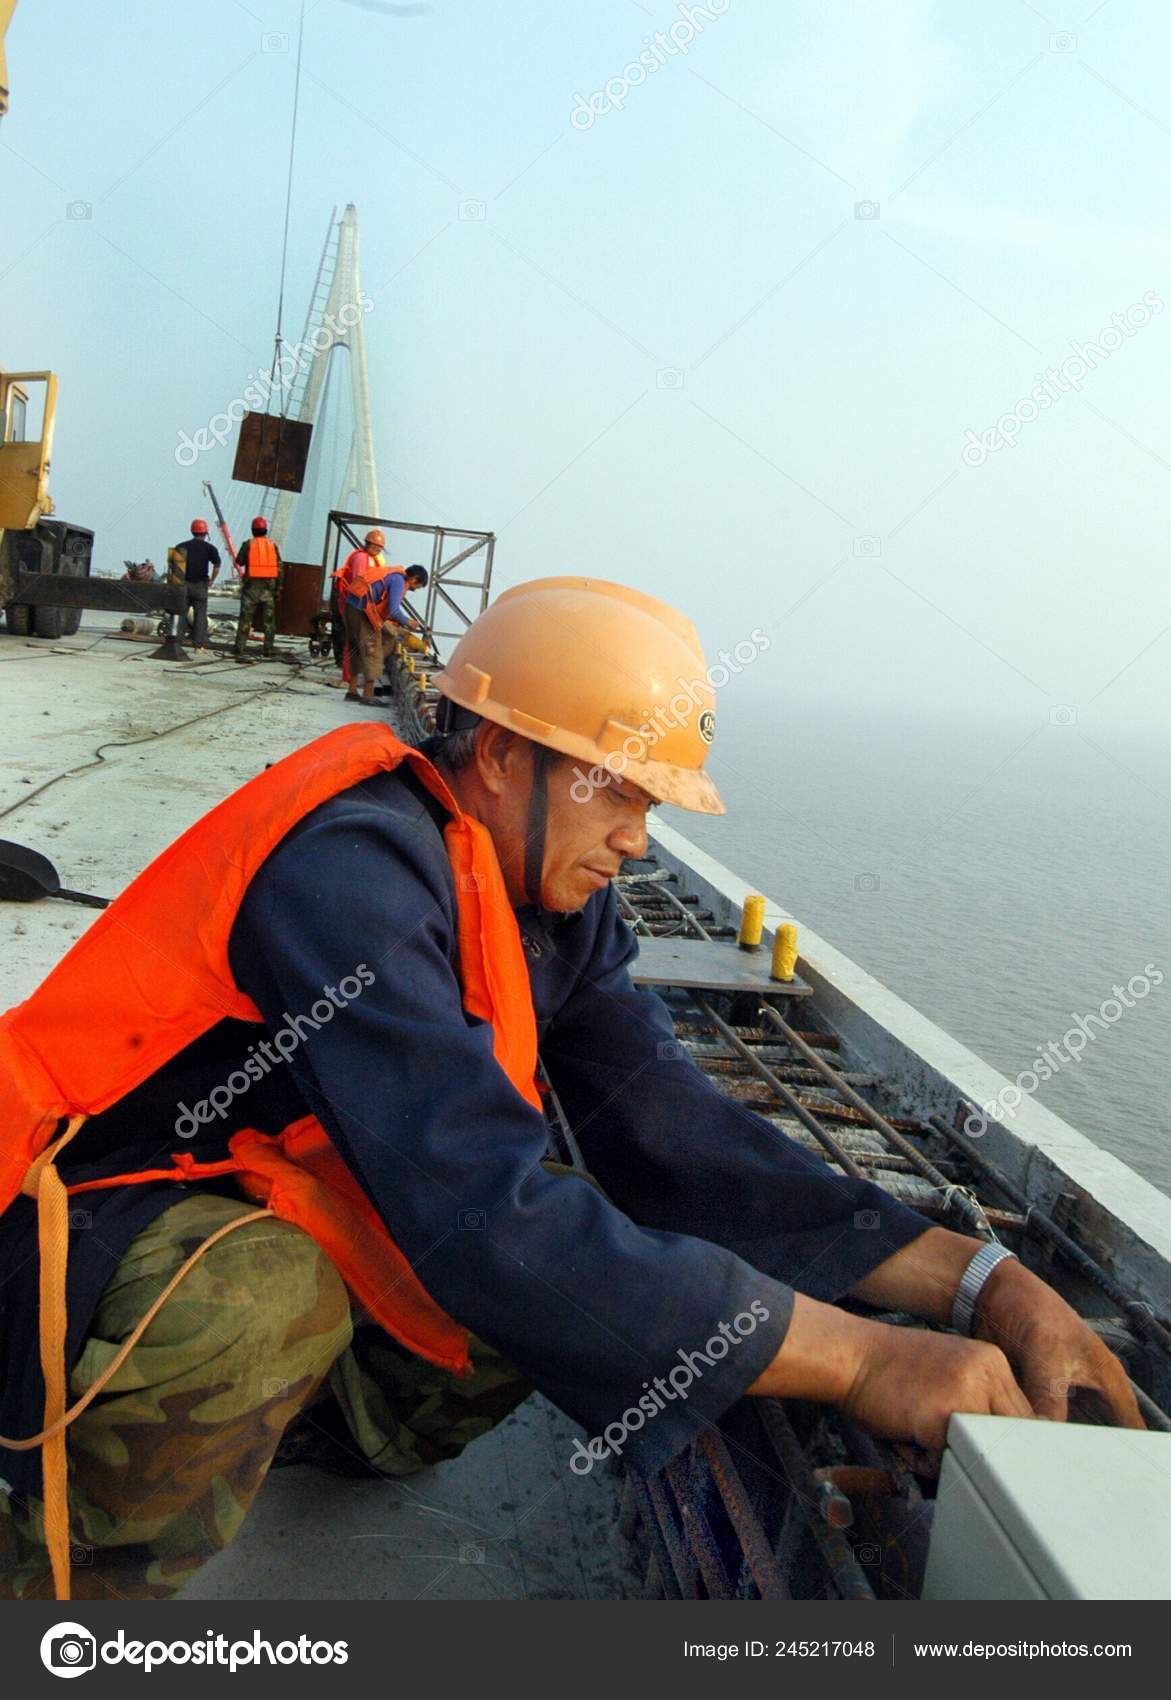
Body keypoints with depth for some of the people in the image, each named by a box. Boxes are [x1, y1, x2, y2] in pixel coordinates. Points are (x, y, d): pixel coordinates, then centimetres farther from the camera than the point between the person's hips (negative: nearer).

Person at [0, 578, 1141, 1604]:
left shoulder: (558, 897, -5)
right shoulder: (351, 869, -32)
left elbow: (672, 1132, -9)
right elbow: (484, 1220, -39)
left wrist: (978, 1281, -17)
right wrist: (860, 1362, -35)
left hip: (302, 1204, 7)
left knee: (597, 1255, -9)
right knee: (257, 1305, -38)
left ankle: (344, 1405, 15)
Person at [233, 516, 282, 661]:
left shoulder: (248, 544, -1)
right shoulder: (273, 545, 6)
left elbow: (239, 562, 1)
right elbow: (280, 567, 4)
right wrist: (278, 587, 8)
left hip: (251, 585, -2)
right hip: (268, 586, 2)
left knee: (245, 618, -1)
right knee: (269, 618, 13)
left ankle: (240, 648, -6)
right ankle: (268, 647, 14)